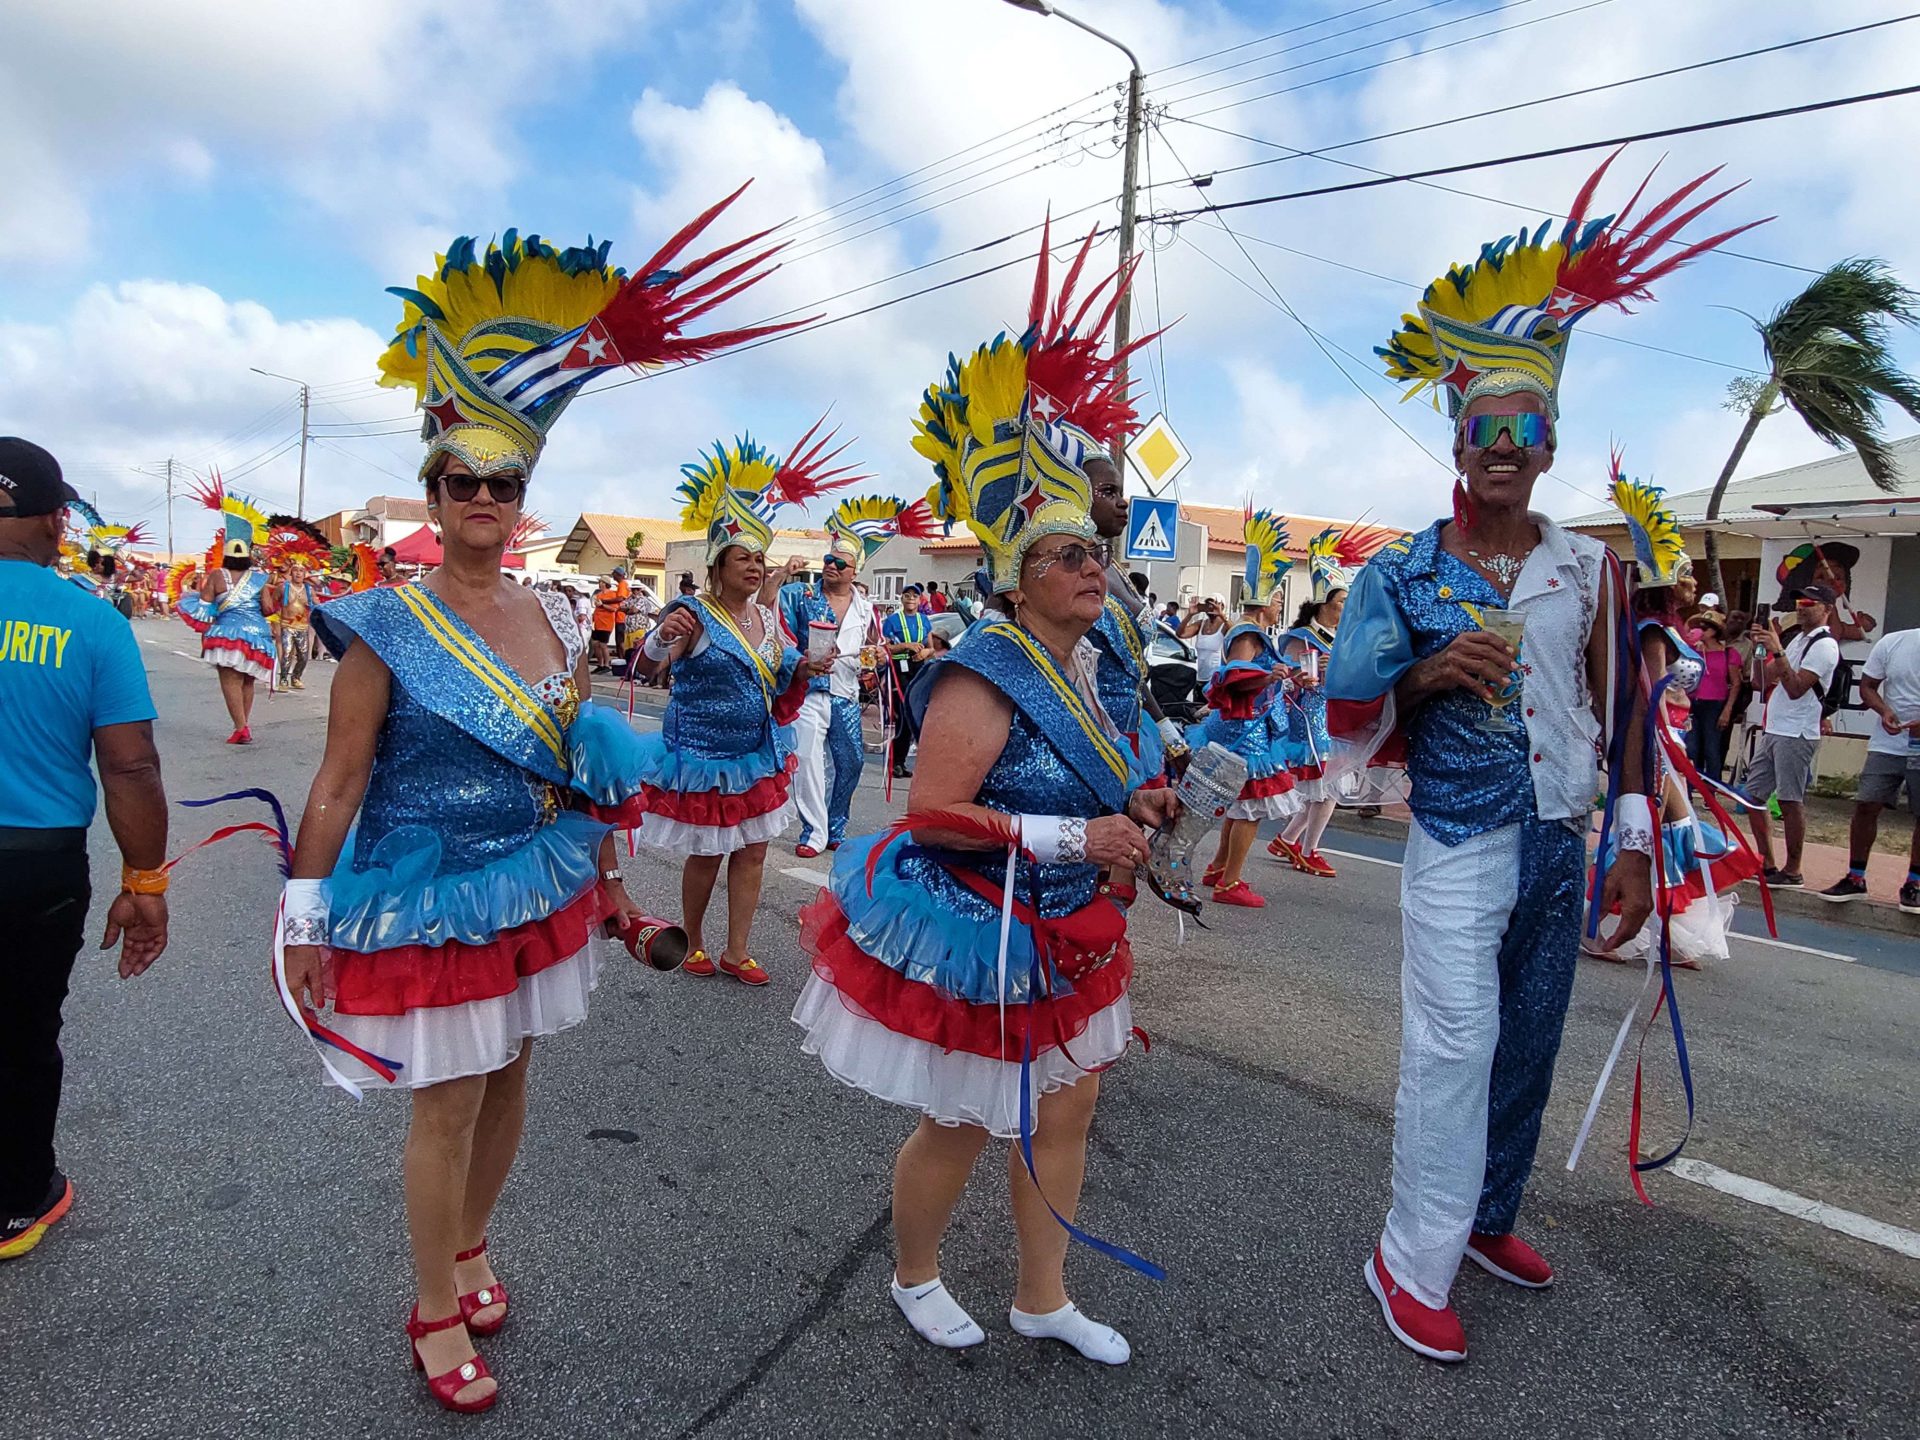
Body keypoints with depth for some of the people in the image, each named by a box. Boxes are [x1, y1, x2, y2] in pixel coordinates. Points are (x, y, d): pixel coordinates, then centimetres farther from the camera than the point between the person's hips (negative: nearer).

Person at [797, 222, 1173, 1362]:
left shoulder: (1083, 665, 4)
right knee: (960, 1128, 10)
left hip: (1062, 935, 9)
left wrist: (1130, 803, 3)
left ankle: (1043, 1297, 40)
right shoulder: (986, 676, -24)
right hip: (970, 936, -8)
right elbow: (933, 813, -27)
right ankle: (915, 1276, 41)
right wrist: (1076, 839, -28)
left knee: (1069, 1108, 18)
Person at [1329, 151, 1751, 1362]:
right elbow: (1350, 716, -3)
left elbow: (1621, 710, 8)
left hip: (1562, 845, 4)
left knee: (1528, 1047, 13)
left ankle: (1488, 1217, 32)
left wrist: (1633, 844, 4)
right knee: (1454, 1045, -5)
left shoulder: (1592, 568, 5)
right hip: (1460, 844, -4)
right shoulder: (1400, 572, -2)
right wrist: (1427, 673, -21)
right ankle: (1415, 1263, 8)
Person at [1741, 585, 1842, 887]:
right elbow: (1765, 679, 19)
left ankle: (1792, 871, 4)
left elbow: (1795, 688, -19)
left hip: (1796, 735, -9)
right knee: (1752, 794, 10)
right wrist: (1761, 648, 7)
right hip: (1772, 731, 9)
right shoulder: (1798, 639, 18)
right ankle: (1768, 864, 18)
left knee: (1790, 802, -5)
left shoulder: (1825, 645, -10)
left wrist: (1777, 650, -23)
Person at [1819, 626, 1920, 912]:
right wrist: (1884, 711, -14)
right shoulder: (1891, 642, -3)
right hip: (1887, 745, 1)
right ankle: (1855, 878, 8)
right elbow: (1867, 686, 5)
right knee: (1866, 806, -2)